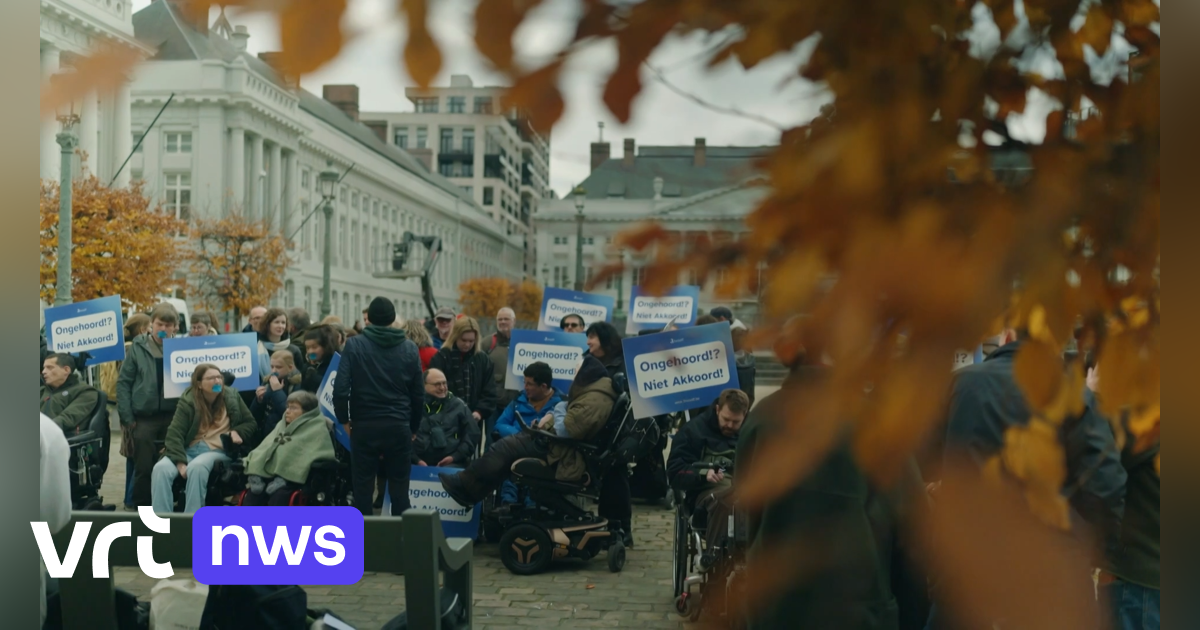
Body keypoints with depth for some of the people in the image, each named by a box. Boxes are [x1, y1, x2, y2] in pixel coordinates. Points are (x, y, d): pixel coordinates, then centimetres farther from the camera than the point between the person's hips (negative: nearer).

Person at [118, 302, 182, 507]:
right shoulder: (137, 347, 2)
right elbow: (123, 383, 2)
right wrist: (127, 416, -4)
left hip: (173, 416, 1)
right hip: (145, 417, -1)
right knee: (144, 467, 2)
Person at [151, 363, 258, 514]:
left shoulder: (231, 397, 7)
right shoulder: (188, 401, 0)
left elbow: (251, 423, 16)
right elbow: (174, 434, -7)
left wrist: (236, 432, -7)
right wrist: (180, 462, -21)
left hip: (217, 451, -1)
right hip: (189, 450, 1)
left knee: (197, 467, -37)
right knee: (161, 468, -30)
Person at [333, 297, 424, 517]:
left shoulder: (354, 345, -4)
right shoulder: (409, 348, 3)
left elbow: (340, 388, -11)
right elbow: (418, 394, 4)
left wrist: (344, 418, 4)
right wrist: (414, 426, 15)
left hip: (364, 425, -1)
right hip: (399, 426, 2)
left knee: (363, 486, 6)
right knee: (399, 487, 8)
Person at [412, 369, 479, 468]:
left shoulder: (458, 405, 14)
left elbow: (472, 434, 14)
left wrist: (455, 457, 2)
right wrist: (416, 460, -7)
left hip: (452, 463, 0)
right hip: (420, 464, 0)